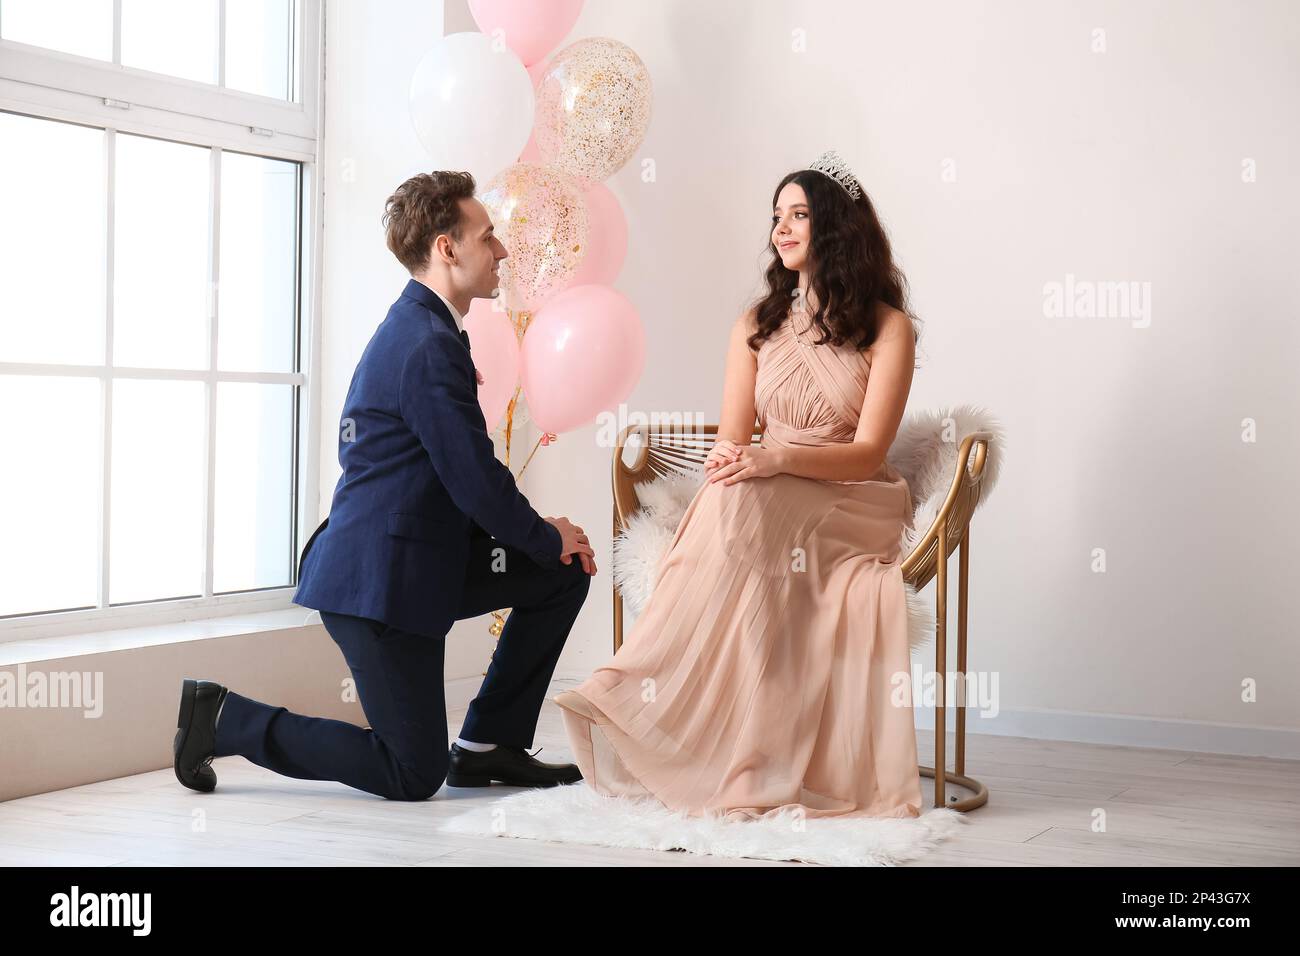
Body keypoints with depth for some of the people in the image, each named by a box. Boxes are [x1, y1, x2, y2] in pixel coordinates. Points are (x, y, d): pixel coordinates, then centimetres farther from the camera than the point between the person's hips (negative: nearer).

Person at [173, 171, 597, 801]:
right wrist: (548, 539, -2)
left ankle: (488, 743, 17)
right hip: (381, 578, -10)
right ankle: (225, 719, 4)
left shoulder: (416, 327, 14)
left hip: (422, 556, 10)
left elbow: (463, 480, 18)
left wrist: (540, 532, 9)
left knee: (564, 573, 12)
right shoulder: (430, 346, -20)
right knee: (412, 776, -3)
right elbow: (477, 483, -19)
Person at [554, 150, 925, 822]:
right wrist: (728, 459, -19)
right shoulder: (758, 325, 16)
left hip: (849, 512, -3)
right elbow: (732, 437, 8)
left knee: (746, 503, -35)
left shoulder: (887, 327, 2)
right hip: (765, 505, 3)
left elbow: (867, 452, -8)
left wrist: (777, 458, -25)